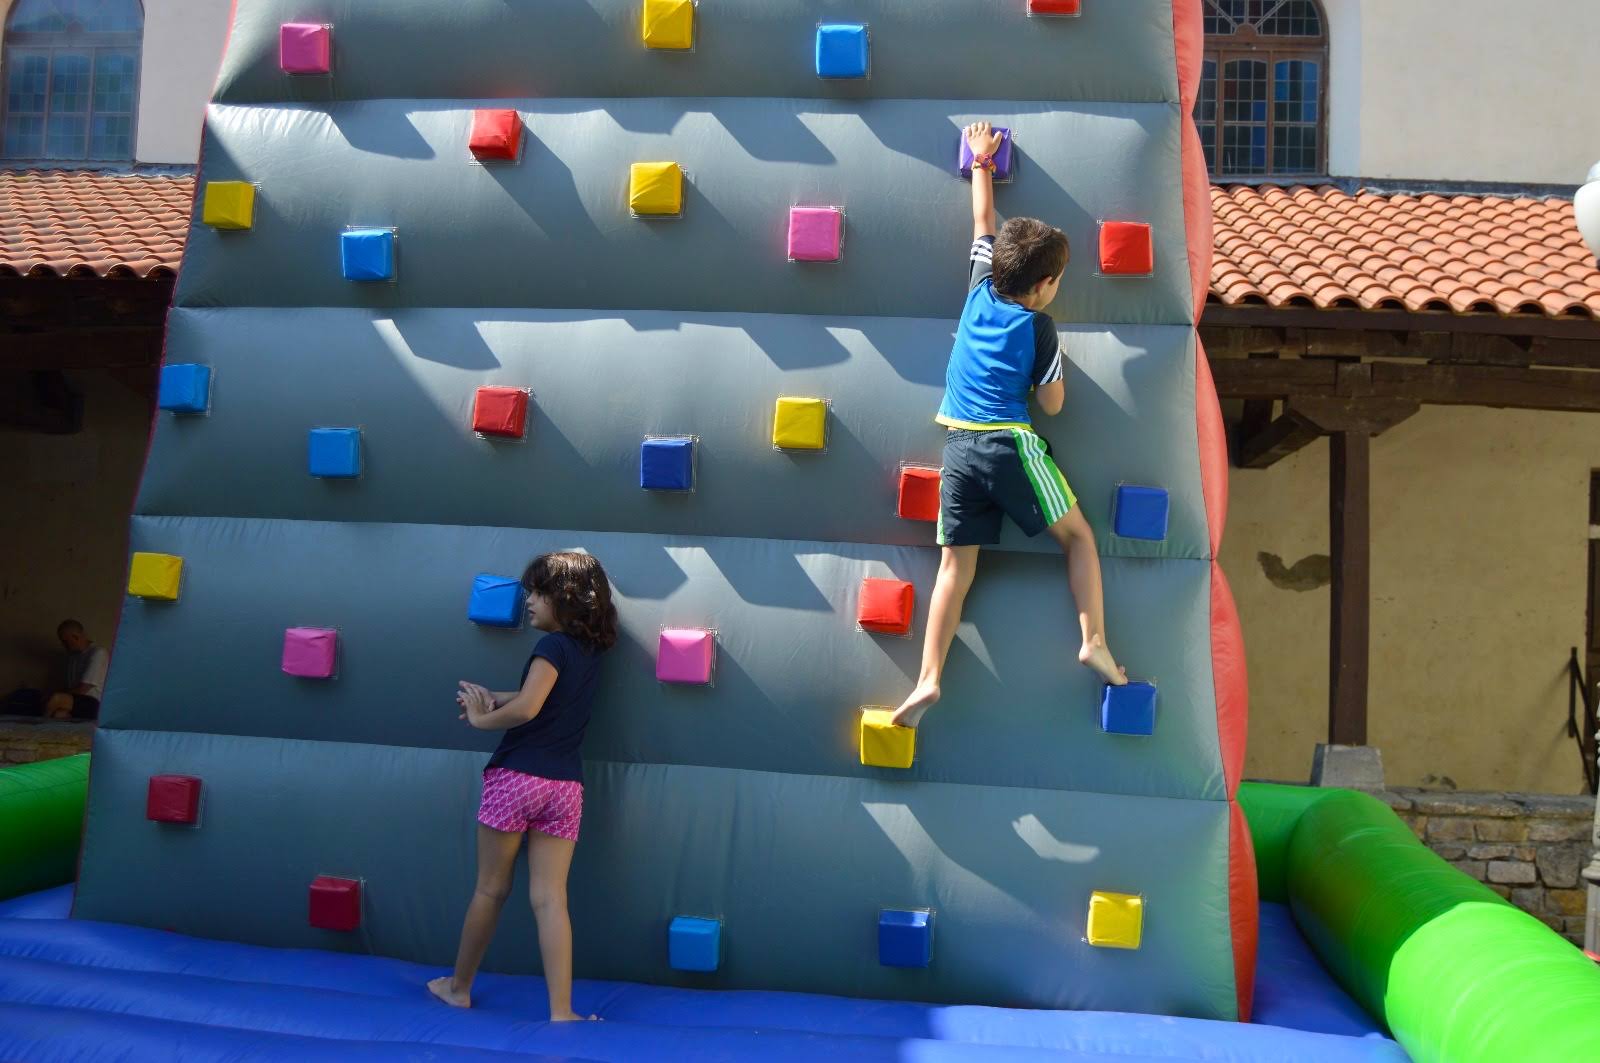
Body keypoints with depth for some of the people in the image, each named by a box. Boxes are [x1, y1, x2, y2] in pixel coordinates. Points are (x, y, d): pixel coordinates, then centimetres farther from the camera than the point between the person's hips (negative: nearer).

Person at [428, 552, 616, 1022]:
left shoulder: (553, 645, -11)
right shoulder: (589, 650, 12)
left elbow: (527, 709, -21)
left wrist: (480, 718, -6)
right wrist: (491, 698, 6)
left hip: (517, 777, -6)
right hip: (565, 786, 6)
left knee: (490, 889, 10)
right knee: (550, 899, 3)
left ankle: (458, 986, 27)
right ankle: (561, 1011, -2)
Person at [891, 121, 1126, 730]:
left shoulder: (981, 288, 10)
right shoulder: (1039, 328, -1)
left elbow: (983, 221, 25)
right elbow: (1052, 405, 3)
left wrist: (981, 162, 37)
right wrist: (1057, 363, 19)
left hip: (957, 447, 5)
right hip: (1009, 445, -4)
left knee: (957, 562, 1)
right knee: (1078, 536, 9)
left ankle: (928, 679, -7)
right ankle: (1094, 642, -2)